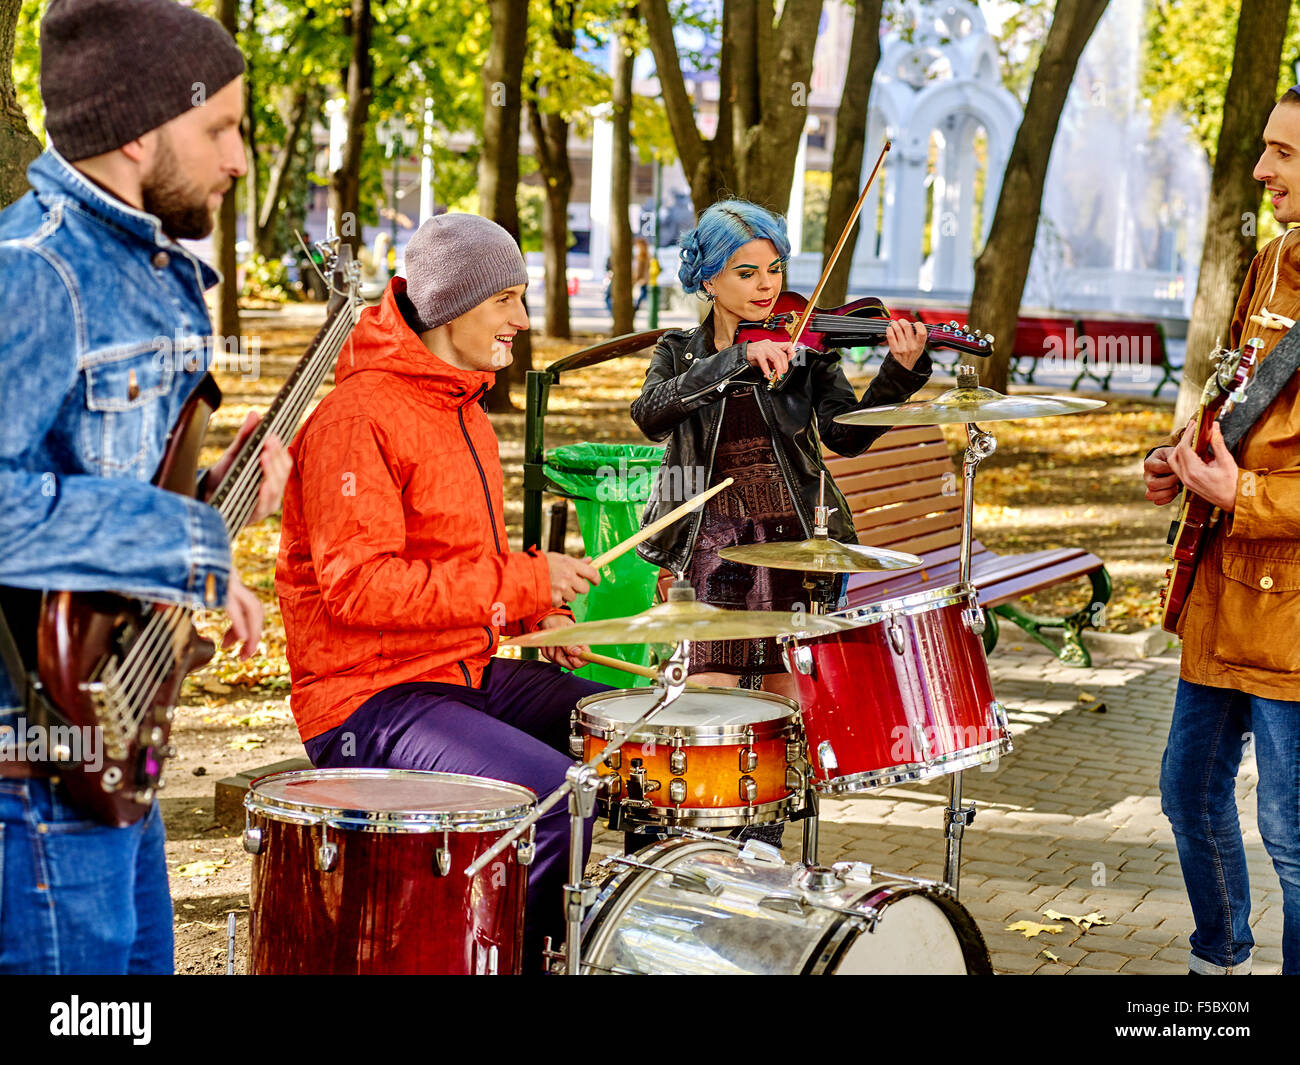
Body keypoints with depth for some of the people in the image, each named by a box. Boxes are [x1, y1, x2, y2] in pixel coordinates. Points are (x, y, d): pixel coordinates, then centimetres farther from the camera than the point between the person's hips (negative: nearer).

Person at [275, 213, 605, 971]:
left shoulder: (463, 409, 15)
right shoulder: (357, 417, -16)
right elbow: (357, 586, -25)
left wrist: (539, 614, 6)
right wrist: (525, 581, -23)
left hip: (467, 672, 10)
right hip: (370, 698, -10)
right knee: (564, 796, -27)